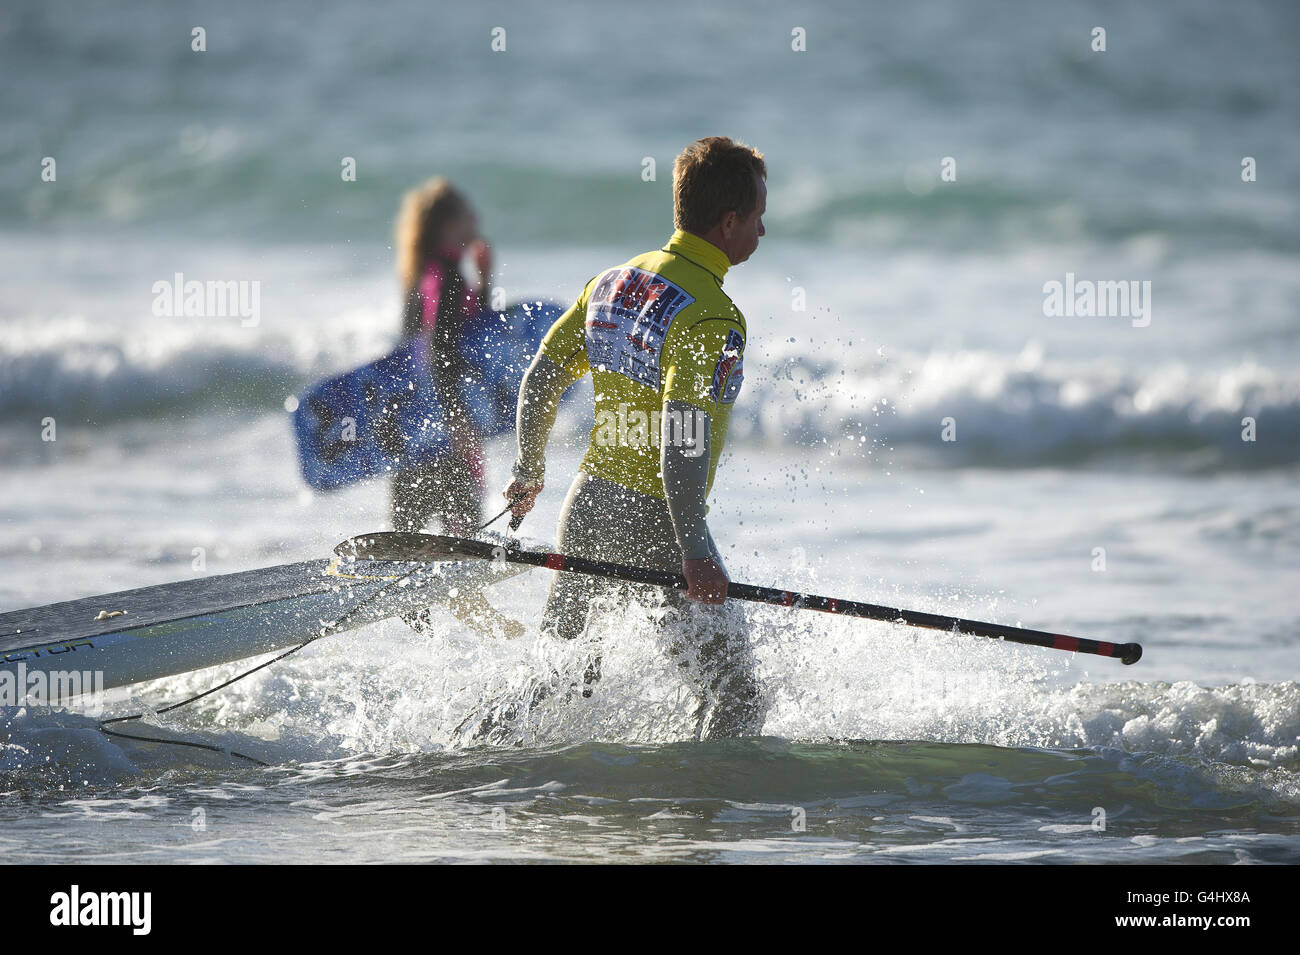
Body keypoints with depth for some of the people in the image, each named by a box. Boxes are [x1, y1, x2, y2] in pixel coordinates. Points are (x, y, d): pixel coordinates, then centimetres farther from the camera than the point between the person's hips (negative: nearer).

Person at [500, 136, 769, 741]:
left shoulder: (613, 282, 8)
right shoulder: (712, 316, -17)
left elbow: (540, 379, 14)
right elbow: (682, 435, -26)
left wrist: (528, 471, 29)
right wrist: (693, 547, -29)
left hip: (585, 507, 8)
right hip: (653, 525, -8)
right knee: (736, 699, -3)